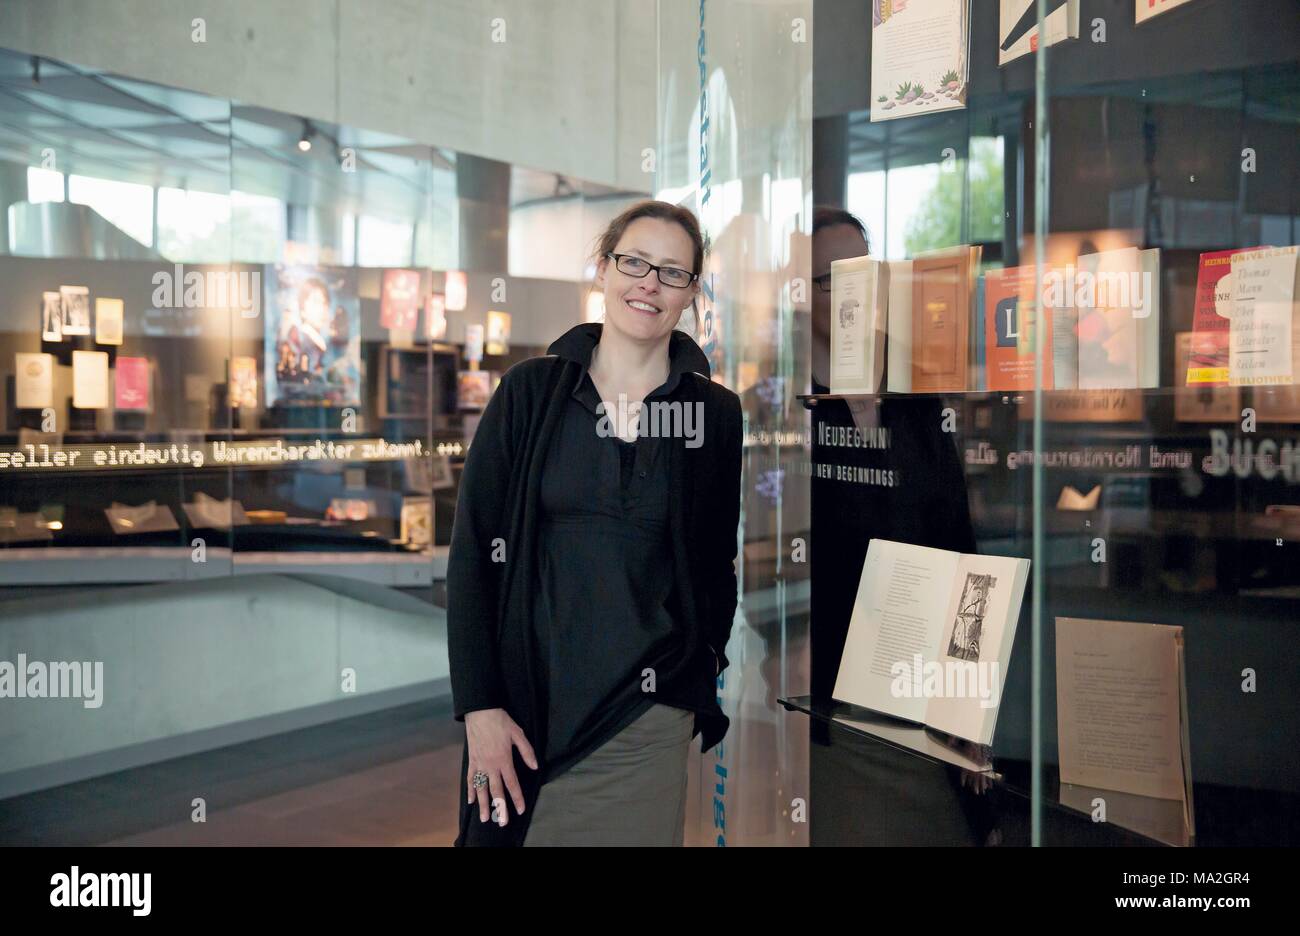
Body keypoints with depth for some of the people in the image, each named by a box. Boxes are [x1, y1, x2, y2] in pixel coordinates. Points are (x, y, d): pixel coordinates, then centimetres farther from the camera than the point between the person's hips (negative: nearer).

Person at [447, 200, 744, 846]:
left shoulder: (716, 414, 2)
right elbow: (472, 550, -1)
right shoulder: (530, 391, 0)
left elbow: (718, 568, 10)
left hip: (646, 719, 0)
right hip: (525, 702, 0)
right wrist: (478, 707, -6)